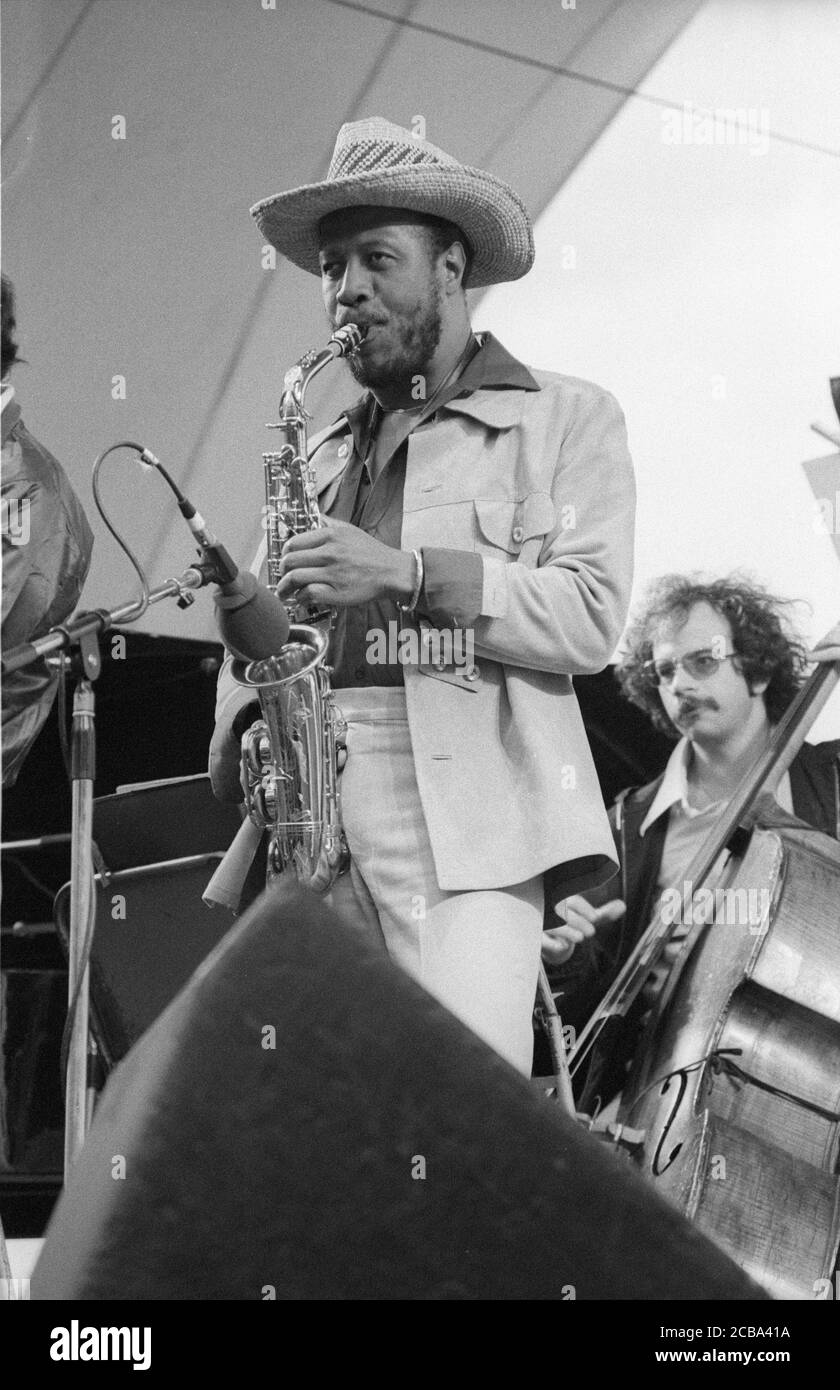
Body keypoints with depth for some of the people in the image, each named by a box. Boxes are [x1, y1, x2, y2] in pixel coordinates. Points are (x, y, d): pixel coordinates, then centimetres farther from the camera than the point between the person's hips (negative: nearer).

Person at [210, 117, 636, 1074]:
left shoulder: (566, 418, 9)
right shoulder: (323, 452, 24)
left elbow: (590, 617, -4)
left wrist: (411, 573, -15)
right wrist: (244, 734, 3)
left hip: (466, 824, -5)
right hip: (308, 827, 5)